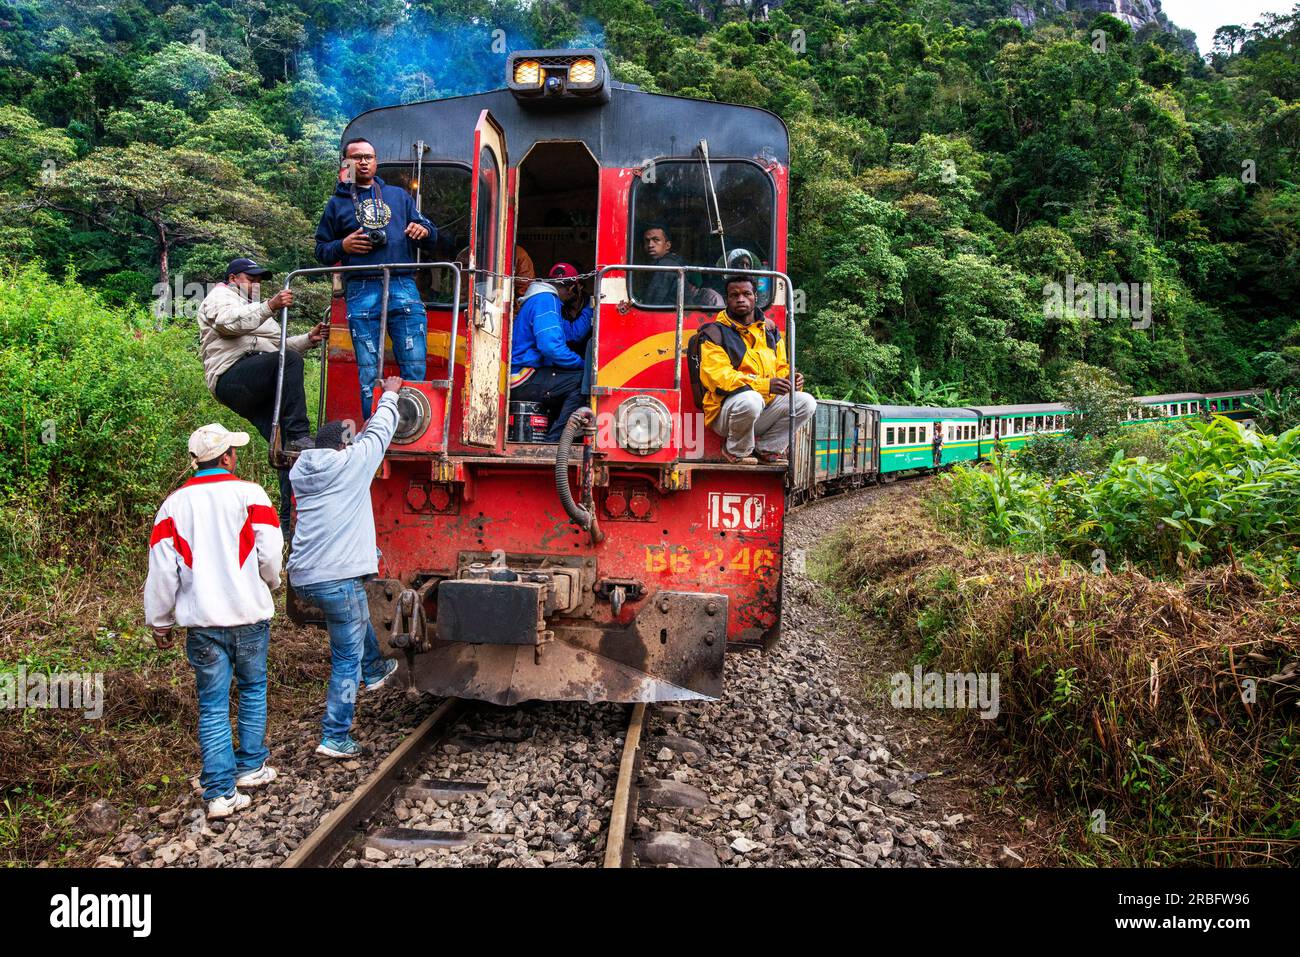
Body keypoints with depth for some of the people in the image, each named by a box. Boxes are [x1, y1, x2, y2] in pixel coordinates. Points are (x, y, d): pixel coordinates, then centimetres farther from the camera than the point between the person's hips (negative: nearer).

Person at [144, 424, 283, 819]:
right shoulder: (249, 494, -6)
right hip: (249, 616, -1)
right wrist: (270, 584, 13)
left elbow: (162, 571, 3)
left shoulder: (175, 504, 2)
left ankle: (221, 792, 7)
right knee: (253, 689, 20)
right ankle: (251, 767, 27)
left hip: (202, 623, 1)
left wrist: (160, 621, 14)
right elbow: (270, 554, -9)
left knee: (212, 706, 7)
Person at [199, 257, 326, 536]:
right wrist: (270, 307, -26)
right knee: (290, 361, -34)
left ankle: (289, 520, -8)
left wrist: (309, 339, 19)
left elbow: (277, 347, 36)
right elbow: (230, 321, -13)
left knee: (287, 447, -6)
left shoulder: (255, 307, 41)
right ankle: (299, 436, -40)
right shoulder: (219, 297, 12)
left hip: (259, 392, 8)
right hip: (232, 376, -8)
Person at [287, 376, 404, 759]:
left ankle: (375, 669, 46)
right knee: (347, 660, 2)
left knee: (358, 608, 35)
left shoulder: (301, 471, 13)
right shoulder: (351, 462, -5)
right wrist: (390, 394, 25)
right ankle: (335, 738, 6)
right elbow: (381, 432, 10)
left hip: (303, 576, 8)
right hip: (337, 577, -8)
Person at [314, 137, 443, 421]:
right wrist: (343, 246, -3)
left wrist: (424, 231, -3)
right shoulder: (337, 203, 19)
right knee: (368, 371, -2)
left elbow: (432, 240, 21)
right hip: (361, 292, 0)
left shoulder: (398, 195, 22)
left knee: (415, 365, -7)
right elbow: (321, 251, 18)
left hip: (403, 285, 1)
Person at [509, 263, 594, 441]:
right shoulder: (545, 300, -11)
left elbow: (573, 332, 20)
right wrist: (582, 364, -14)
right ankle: (554, 441, -19)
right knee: (581, 381, -20)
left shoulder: (546, 300, 22)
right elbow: (551, 345, -24)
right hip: (524, 379, -11)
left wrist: (591, 307, 19)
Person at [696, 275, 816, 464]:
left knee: (806, 402, -10)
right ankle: (736, 451, -9)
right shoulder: (715, 333, -4)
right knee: (750, 399, -38)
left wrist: (791, 379, -8)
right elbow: (718, 376, -16)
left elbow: (781, 368, 20)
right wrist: (765, 385, -25)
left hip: (766, 408, 6)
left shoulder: (769, 330, 16)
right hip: (727, 408, -6)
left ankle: (766, 448, 5)